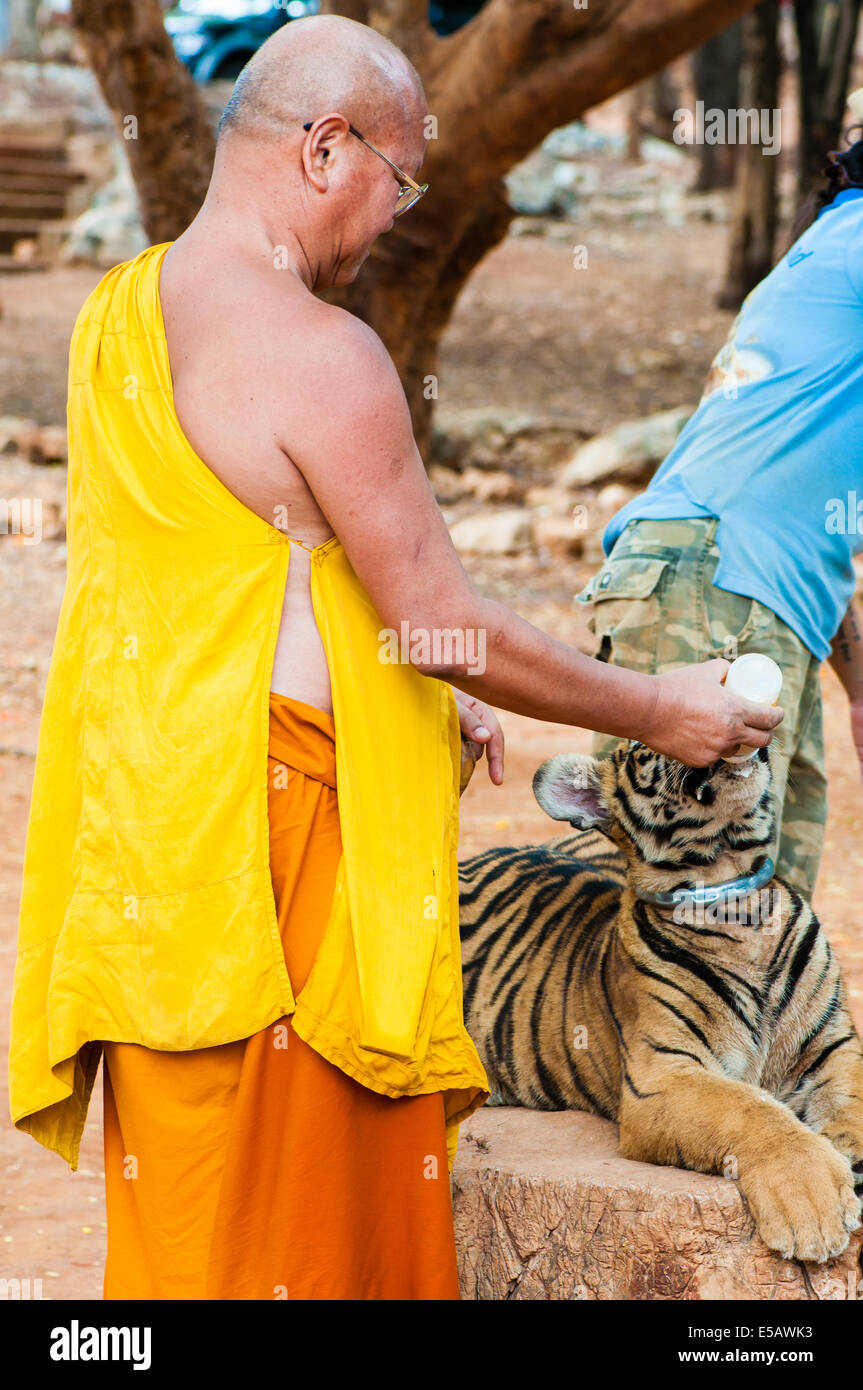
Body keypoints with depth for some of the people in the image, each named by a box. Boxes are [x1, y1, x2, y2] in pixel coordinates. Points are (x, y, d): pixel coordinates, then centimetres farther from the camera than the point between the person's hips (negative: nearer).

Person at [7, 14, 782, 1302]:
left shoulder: (118, 310, 8)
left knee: (186, 1184, 17)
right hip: (267, 832, -8)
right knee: (289, 1195, 4)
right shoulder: (320, 354, -19)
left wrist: (417, 697, 19)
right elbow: (446, 621, -16)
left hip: (134, 819, 8)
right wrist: (658, 712, -4)